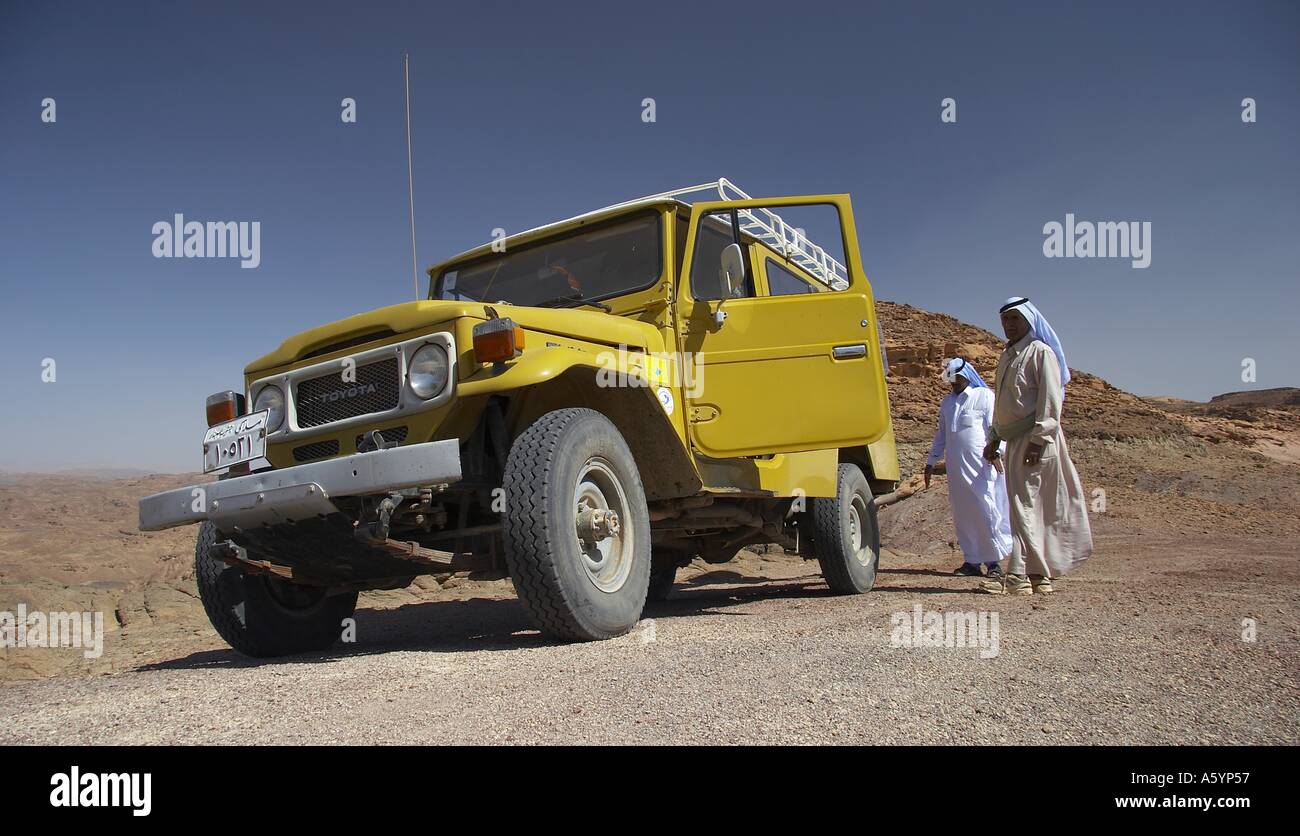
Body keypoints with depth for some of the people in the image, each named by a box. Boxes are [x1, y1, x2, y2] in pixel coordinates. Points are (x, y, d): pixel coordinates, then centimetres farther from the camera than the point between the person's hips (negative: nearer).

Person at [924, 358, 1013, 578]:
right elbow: (941, 434, 25)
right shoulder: (947, 401, 20)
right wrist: (931, 462, 22)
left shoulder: (985, 396, 3)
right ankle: (972, 560, 11)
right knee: (962, 513, 5)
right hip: (956, 466, 6)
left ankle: (993, 561, -3)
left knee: (985, 509, -9)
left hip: (981, 465, -6)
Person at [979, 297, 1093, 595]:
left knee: (1026, 505, -12)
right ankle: (1040, 574, 13)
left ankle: (1018, 575, -14)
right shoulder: (1007, 355, 20)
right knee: (1036, 508, 9)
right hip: (1015, 441, 9)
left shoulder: (1041, 352, -6)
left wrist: (1038, 439, -21)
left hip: (1036, 440, -9)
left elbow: (1051, 400, -14)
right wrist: (994, 439, 21)